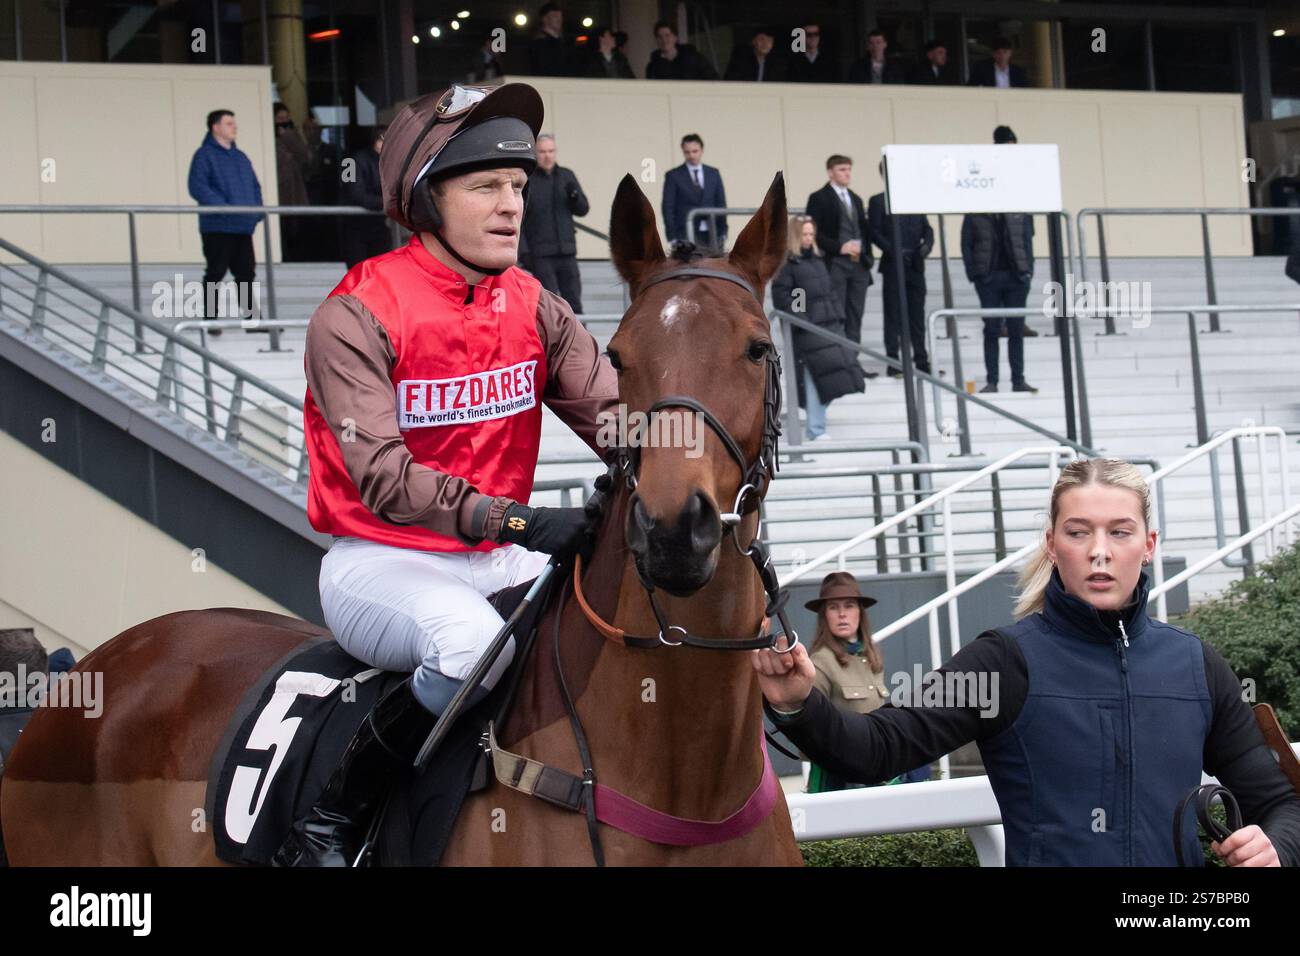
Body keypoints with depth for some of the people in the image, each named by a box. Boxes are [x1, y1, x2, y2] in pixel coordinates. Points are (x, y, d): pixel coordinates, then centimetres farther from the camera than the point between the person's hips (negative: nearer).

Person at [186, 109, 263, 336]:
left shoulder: (240, 157, 19)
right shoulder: (205, 155, -4)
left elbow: (255, 186, 24)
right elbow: (197, 187, -15)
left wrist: (256, 210, 6)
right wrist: (222, 207, -23)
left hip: (243, 227, 7)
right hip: (217, 227, -7)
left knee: (246, 272, 8)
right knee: (215, 273, -4)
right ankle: (210, 320, 1)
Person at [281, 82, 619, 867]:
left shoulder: (534, 308, 5)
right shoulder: (355, 317, -14)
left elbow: (612, 410, -6)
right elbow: (381, 477, -25)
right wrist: (517, 521, -37)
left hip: (497, 561, 6)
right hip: (380, 563, -6)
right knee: (474, 641, -37)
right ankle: (329, 824, -18)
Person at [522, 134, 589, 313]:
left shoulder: (567, 176, 11)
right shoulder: (526, 179, -3)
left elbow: (583, 209, 13)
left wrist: (574, 195, -9)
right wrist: (523, 251, -12)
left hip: (567, 251, 4)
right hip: (541, 255, -4)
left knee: (574, 301, 7)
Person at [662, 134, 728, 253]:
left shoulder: (714, 173, 12)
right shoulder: (673, 176, 3)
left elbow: (721, 204, 14)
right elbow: (668, 208, 1)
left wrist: (723, 233, 6)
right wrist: (672, 237, -7)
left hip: (712, 234, 4)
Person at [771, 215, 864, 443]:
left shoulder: (817, 259, 20)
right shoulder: (786, 262, -4)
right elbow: (781, 296, -11)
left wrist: (838, 314, 13)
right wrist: (801, 318, -17)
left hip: (829, 324, 8)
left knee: (832, 377, 6)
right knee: (814, 377, -8)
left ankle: (814, 424, 19)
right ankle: (816, 430, -5)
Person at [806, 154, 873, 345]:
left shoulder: (856, 199, 20)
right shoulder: (819, 199, 0)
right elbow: (813, 232, -8)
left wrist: (867, 256, 8)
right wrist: (839, 247, -15)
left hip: (859, 263, 6)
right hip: (834, 264, -6)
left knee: (855, 316, 3)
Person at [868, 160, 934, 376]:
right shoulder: (878, 201, 2)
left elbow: (926, 228, 14)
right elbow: (874, 232, -5)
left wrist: (927, 244, -7)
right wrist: (892, 250, -17)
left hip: (916, 266, 4)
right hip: (893, 267, -4)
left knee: (917, 315, 7)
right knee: (893, 315, -1)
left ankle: (922, 361, 12)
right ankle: (893, 362, 2)